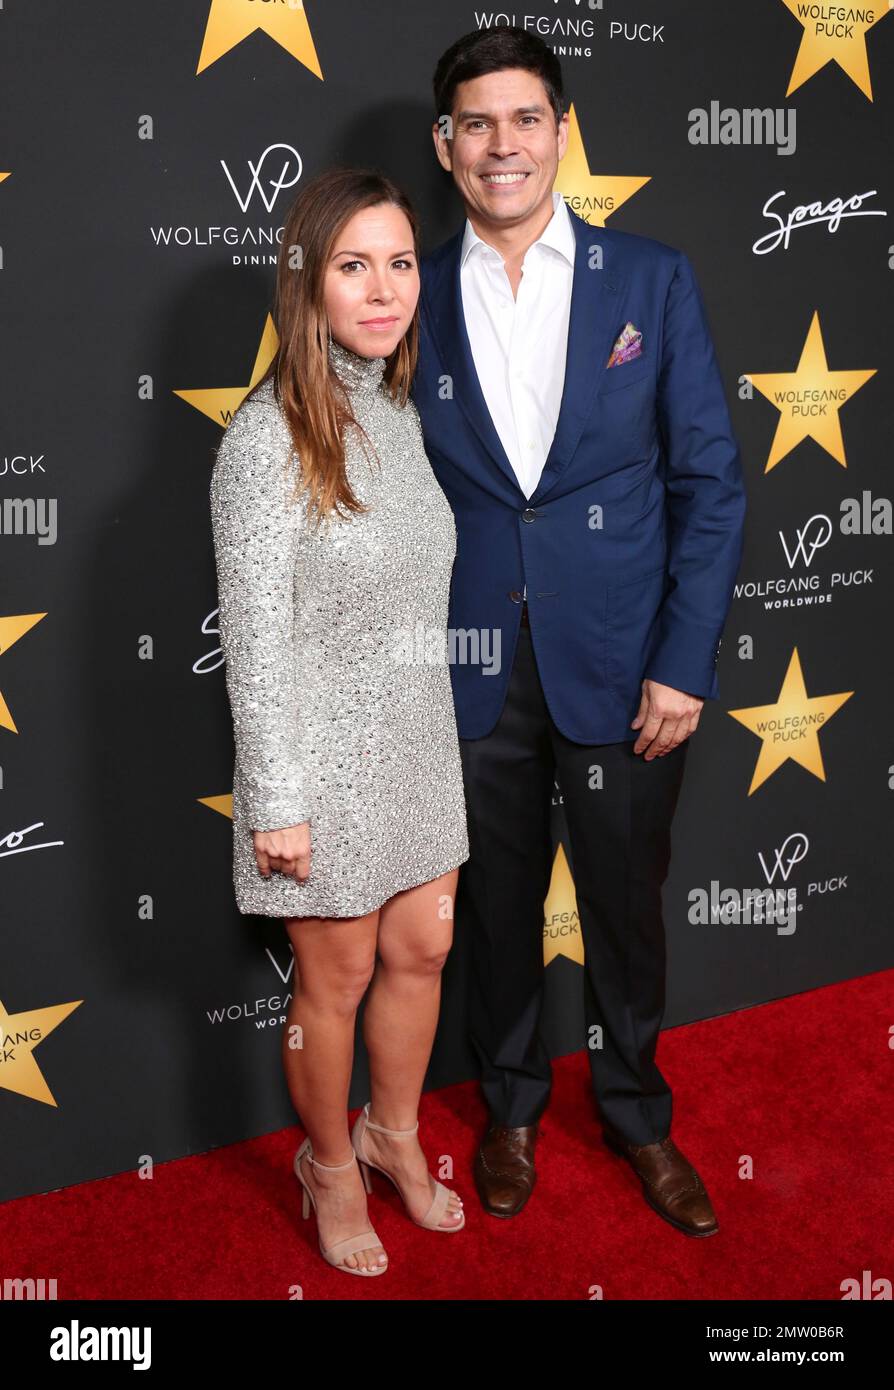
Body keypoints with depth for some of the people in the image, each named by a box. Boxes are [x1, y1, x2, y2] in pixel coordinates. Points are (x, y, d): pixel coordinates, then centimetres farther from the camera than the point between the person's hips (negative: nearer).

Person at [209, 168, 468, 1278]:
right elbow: (256, 642, -18)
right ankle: (332, 1167, 37)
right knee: (338, 981, 11)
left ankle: (395, 1133, 43)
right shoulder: (267, 438, -19)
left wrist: (442, 730, 16)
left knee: (421, 950, 18)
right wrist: (276, 805, -16)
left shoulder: (398, 413, 3)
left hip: (417, 742, 7)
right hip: (327, 758, -6)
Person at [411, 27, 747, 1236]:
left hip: (622, 667, 0)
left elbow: (710, 480, -2)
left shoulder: (653, 281, -1)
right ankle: (512, 1104, 40)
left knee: (627, 905, 13)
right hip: (473, 670, 1)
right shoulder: (415, 299, 1)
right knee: (496, 904, 16)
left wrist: (684, 663, -9)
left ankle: (636, 1113, 38)